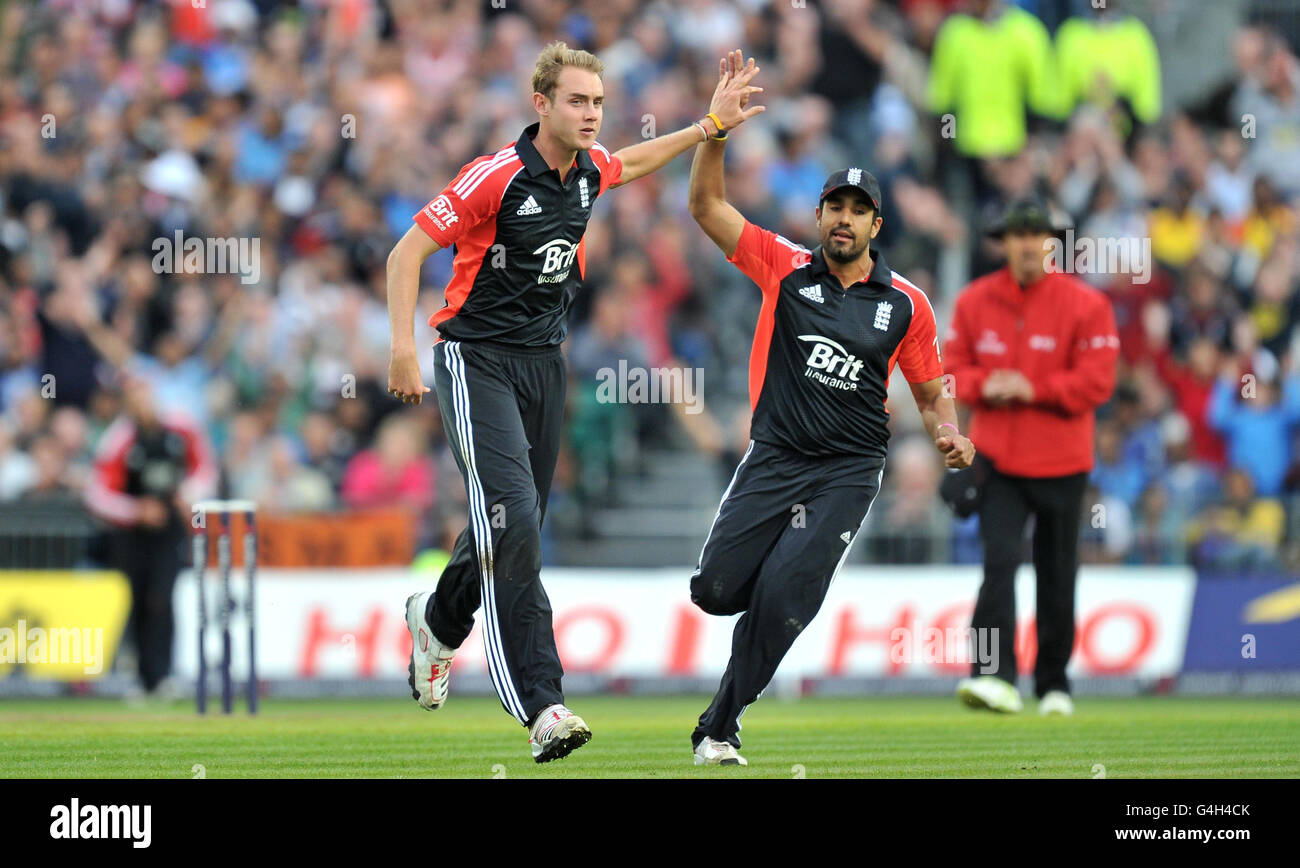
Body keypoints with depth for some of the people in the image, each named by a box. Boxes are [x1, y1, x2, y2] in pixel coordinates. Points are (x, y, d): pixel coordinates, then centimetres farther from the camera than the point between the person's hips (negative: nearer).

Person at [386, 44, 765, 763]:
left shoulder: (590, 170, 3)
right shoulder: (497, 176, -18)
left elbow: (631, 164, 30)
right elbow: (407, 253, -16)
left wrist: (709, 126, 26)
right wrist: (403, 346, -25)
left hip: (543, 363, 7)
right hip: (477, 359, -7)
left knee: (517, 526, 12)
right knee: (512, 521, -19)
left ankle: (438, 620, 43)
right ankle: (539, 704, -22)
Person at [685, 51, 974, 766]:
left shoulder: (906, 304, 3)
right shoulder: (785, 269, 2)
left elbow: (930, 392, 14)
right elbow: (705, 205, -4)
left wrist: (948, 435, -7)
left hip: (848, 471, -1)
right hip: (773, 457, 1)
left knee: (781, 600, -17)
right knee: (716, 589, -6)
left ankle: (719, 729, -2)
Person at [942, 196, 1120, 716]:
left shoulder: (1085, 305, -3)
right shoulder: (975, 302, 5)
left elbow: (1097, 381, -9)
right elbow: (952, 368, 9)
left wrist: (1033, 389, -17)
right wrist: (983, 385, -12)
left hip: (1061, 462, -1)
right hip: (998, 458, 1)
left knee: (1057, 577, 7)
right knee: (999, 560, -16)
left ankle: (1054, 684, 22)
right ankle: (996, 678, -24)